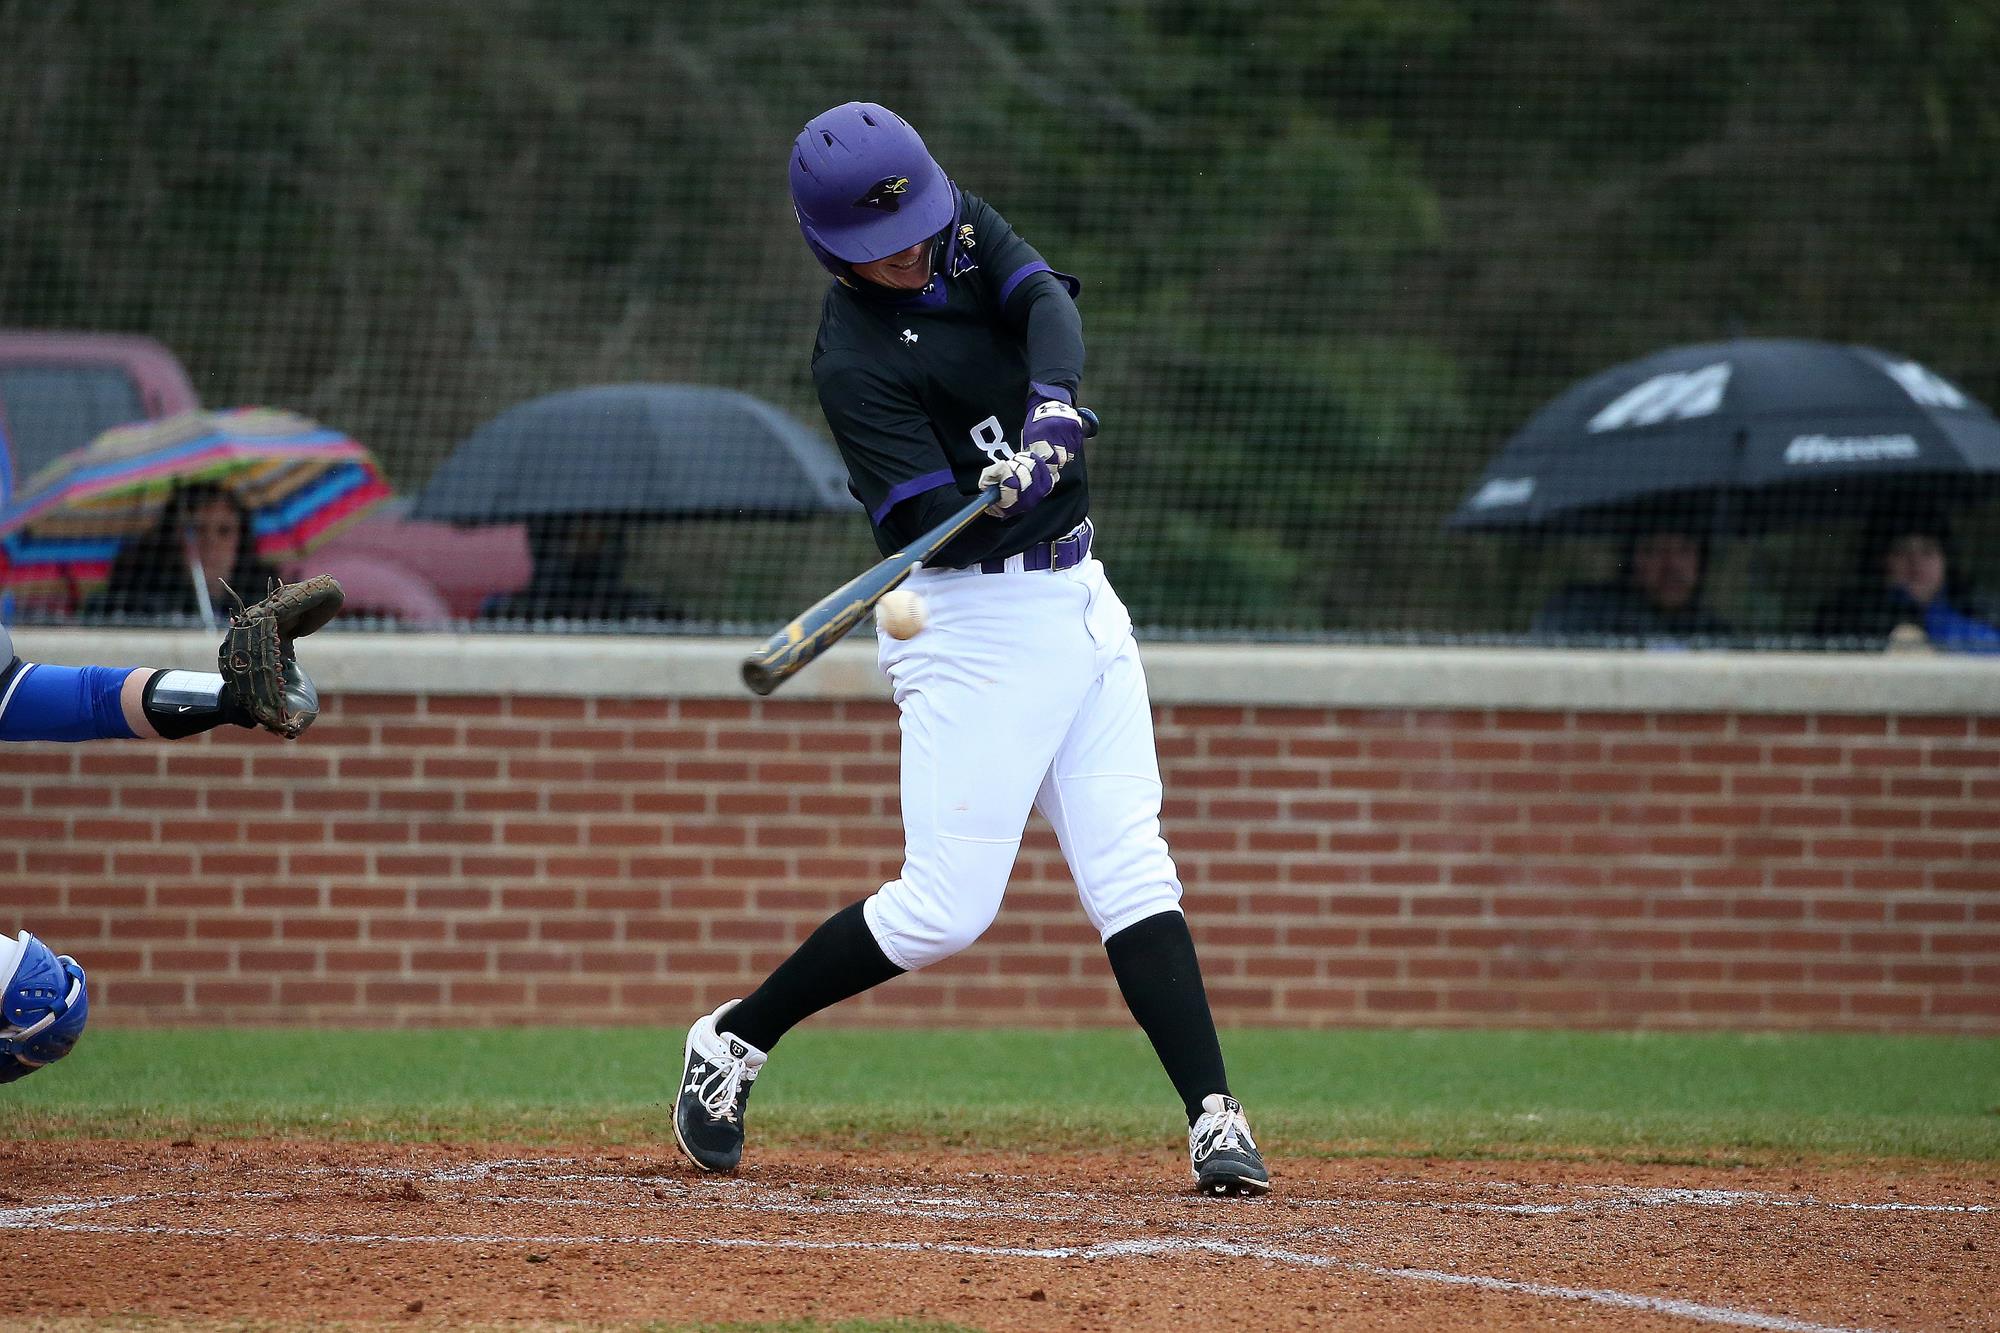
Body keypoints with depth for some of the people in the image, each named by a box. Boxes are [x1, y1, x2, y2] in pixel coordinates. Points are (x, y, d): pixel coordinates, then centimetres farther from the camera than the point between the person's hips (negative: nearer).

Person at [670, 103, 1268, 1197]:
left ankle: (1212, 1118, -8)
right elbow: (928, 527, -22)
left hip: (1075, 602, 6)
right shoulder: (855, 359, -17)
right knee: (946, 907, -8)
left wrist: (1051, 407, -34)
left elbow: (1047, 304, -15)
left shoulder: (964, 229, 3)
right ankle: (731, 1042, 9)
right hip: (972, 623, -6)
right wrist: (1004, 497, -43)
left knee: (1130, 872, -2)